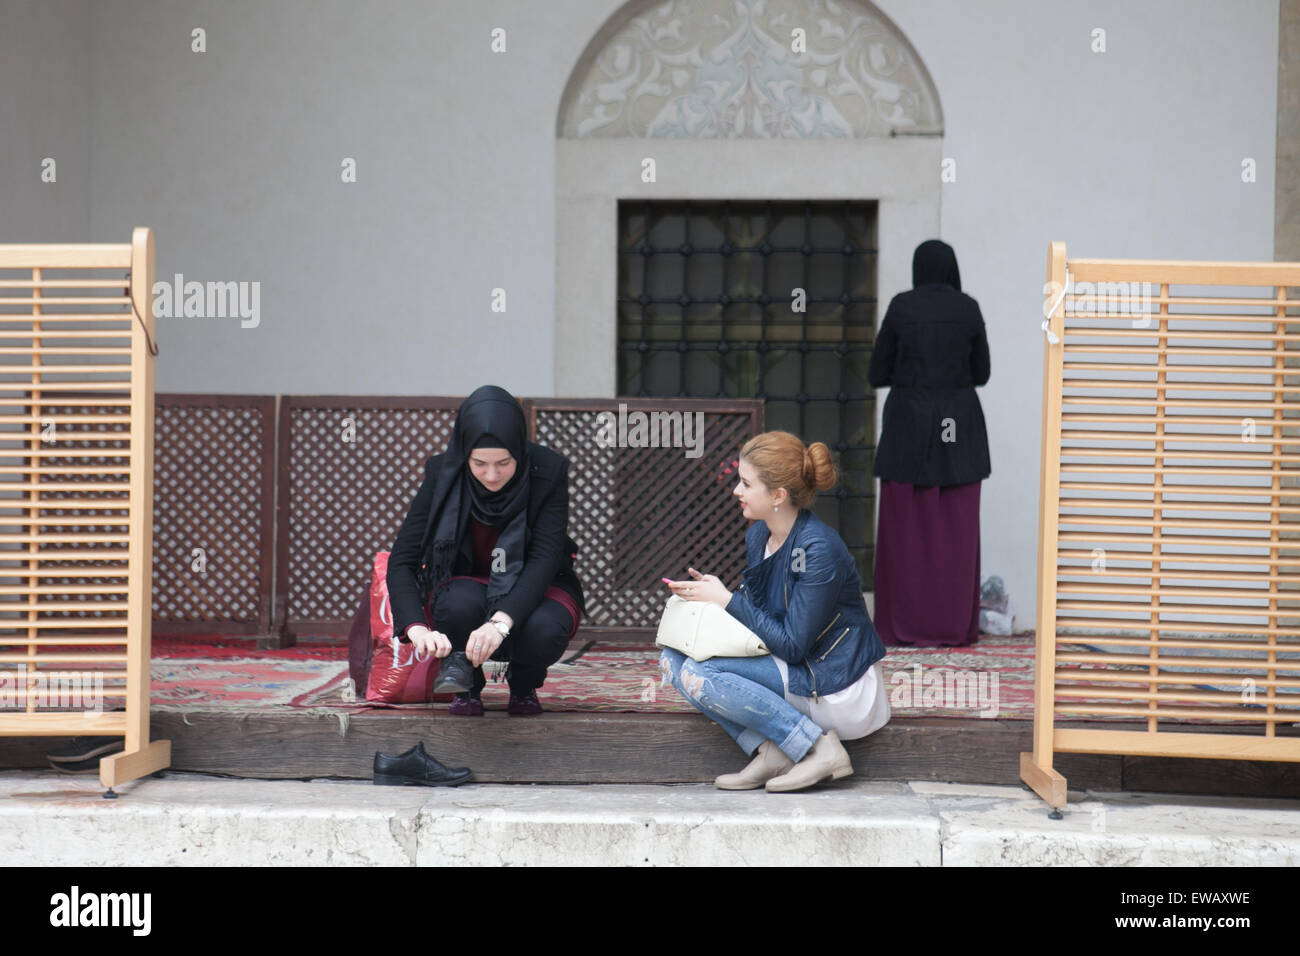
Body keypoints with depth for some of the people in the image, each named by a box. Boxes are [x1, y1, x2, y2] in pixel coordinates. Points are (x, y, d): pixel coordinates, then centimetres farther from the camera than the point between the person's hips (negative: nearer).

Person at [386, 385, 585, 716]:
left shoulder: (549, 471, -19)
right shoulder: (443, 474, -17)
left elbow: (544, 558, -26)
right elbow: (402, 561, -20)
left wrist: (500, 622, -44)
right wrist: (418, 629, -39)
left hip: (535, 589, 0)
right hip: (466, 585, 0)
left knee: (543, 630, -35)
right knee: (461, 605, -36)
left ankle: (524, 685, 3)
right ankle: (466, 687, -3)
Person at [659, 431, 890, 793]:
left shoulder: (819, 550, -21)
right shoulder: (759, 535, 4)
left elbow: (792, 644, -21)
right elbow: (757, 611, 13)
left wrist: (726, 599, -15)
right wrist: (712, 592, -5)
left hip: (839, 693, -9)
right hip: (797, 674, 9)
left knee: (699, 674, -22)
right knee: (674, 657, -1)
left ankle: (819, 748, -16)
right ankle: (767, 751, -8)